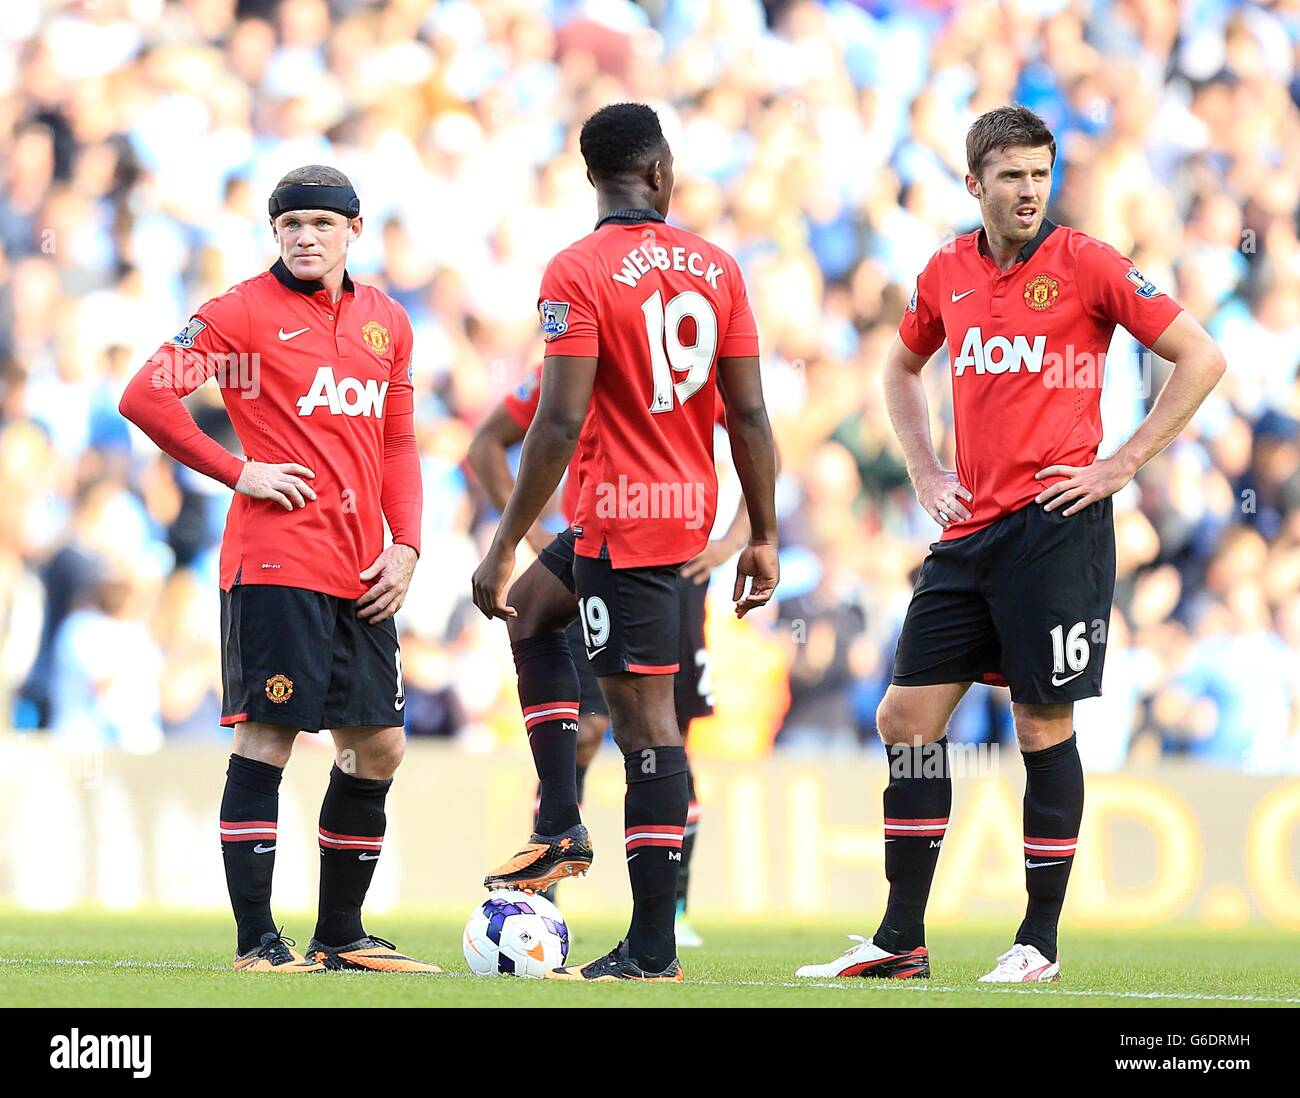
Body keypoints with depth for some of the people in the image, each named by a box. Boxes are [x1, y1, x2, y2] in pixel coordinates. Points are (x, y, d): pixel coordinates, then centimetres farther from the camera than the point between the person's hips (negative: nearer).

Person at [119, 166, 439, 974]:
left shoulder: (387, 322, 15)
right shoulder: (244, 312, -3)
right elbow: (145, 397, -8)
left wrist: (405, 544, 7)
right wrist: (239, 471, -10)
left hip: (362, 572, 7)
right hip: (275, 563, -6)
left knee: (379, 747, 8)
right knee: (267, 739, -7)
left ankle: (342, 934, 19)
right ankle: (257, 939, -3)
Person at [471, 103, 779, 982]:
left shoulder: (579, 274, -13)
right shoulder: (717, 267, 4)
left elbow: (561, 424, -18)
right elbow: (748, 414, 4)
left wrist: (504, 547, -12)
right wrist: (763, 537, 12)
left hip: (622, 514, -7)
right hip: (692, 506, 7)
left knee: (646, 716, -7)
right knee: (533, 610, 27)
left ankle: (653, 950, -6)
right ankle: (561, 824, 20)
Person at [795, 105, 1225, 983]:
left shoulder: (1085, 263, -6)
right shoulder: (948, 274, 10)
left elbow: (1201, 358, -5)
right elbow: (903, 368, 29)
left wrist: (1122, 464, -8)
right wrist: (925, 470, 15)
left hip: (1056, 525, -6)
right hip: (971, 530, 6)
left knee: (1044, 729, -2)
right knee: (907, 718, 3)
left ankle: (1040, 942, 8)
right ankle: (902, 941, 10)